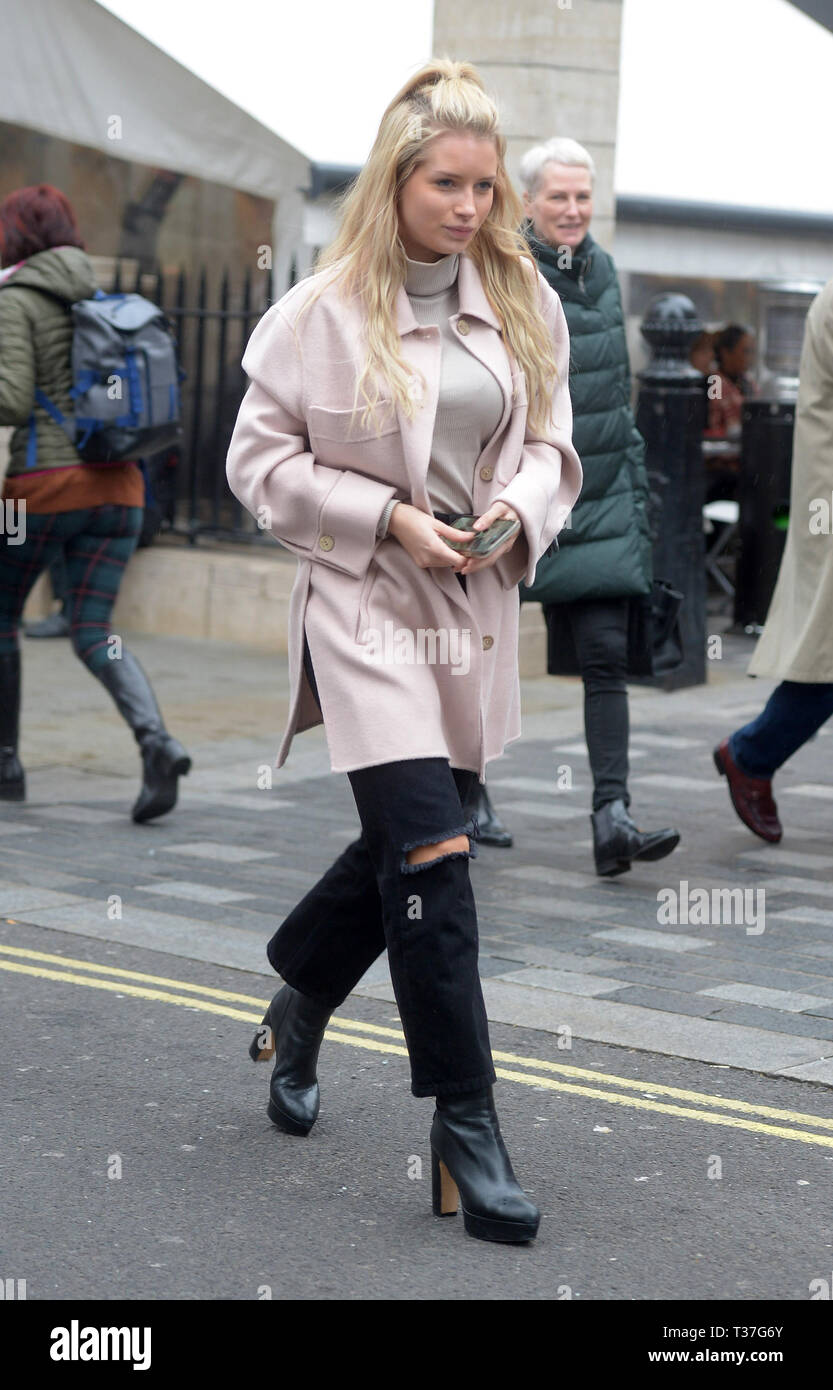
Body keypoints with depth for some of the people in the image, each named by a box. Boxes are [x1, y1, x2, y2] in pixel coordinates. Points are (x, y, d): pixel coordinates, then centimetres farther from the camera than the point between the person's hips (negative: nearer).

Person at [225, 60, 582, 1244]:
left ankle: (296, 1008, 44)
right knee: (432, 856, -14)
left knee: (402, 844, 17)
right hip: (370, 609, -6)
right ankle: (466, 1128, -6)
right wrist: (388, 517, -15)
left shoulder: (523, 303, 5)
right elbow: (259, 460, -5)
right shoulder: (328, 310, -9)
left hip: (477, 607, 6)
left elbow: (552, 440, 14)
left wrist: (520, 507, -8)